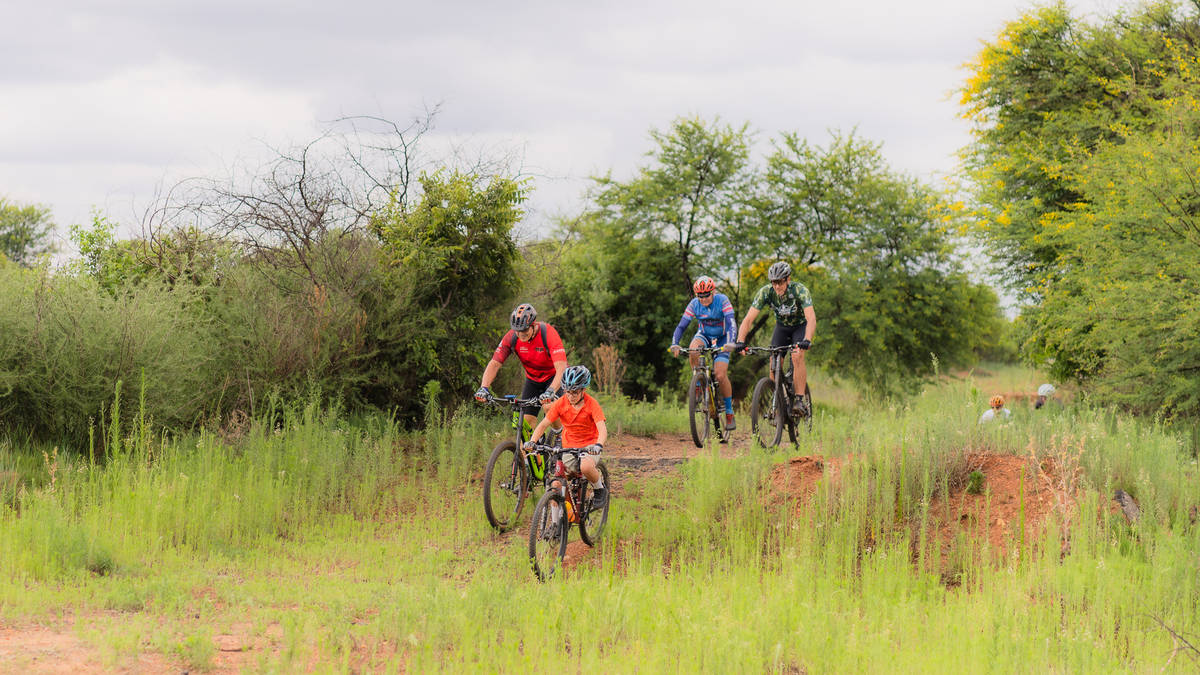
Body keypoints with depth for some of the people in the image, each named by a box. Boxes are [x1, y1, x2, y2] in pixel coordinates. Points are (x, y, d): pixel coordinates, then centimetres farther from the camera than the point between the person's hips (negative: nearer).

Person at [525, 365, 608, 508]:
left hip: (589, 446, -3)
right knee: (556, 486, -11)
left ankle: (599, 489, -5)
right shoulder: (561, 403, -7)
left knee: (586, 466, -36)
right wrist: (532, 441, -25)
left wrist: (599, 445, -44)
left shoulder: (591, 404, -14)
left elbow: (602, 429, -24)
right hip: (569, 447, 3)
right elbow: (543, 424, -8)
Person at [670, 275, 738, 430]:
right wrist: (674, 344, -34)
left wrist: (730, 343, -51)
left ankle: (729, 413, -2)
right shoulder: (694, 304, -16)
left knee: (721, 376, -17)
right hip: (704, 336, 2)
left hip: (721, 339, -2)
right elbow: (681, 326, -17)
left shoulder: (723, 301, -24)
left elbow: (731, 324, -33)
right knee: (693, 349, -35)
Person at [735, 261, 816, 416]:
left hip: (801, 325, -3)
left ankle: (800, 400, -25)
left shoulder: (799, 290, -32)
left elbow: (811, 318, -43)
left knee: (797, 357, -27)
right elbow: (749, 319, -28)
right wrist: (740, 342, -43)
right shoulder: (766, 292, -25)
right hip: (782, 326, 3)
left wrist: (807, 341, -59)